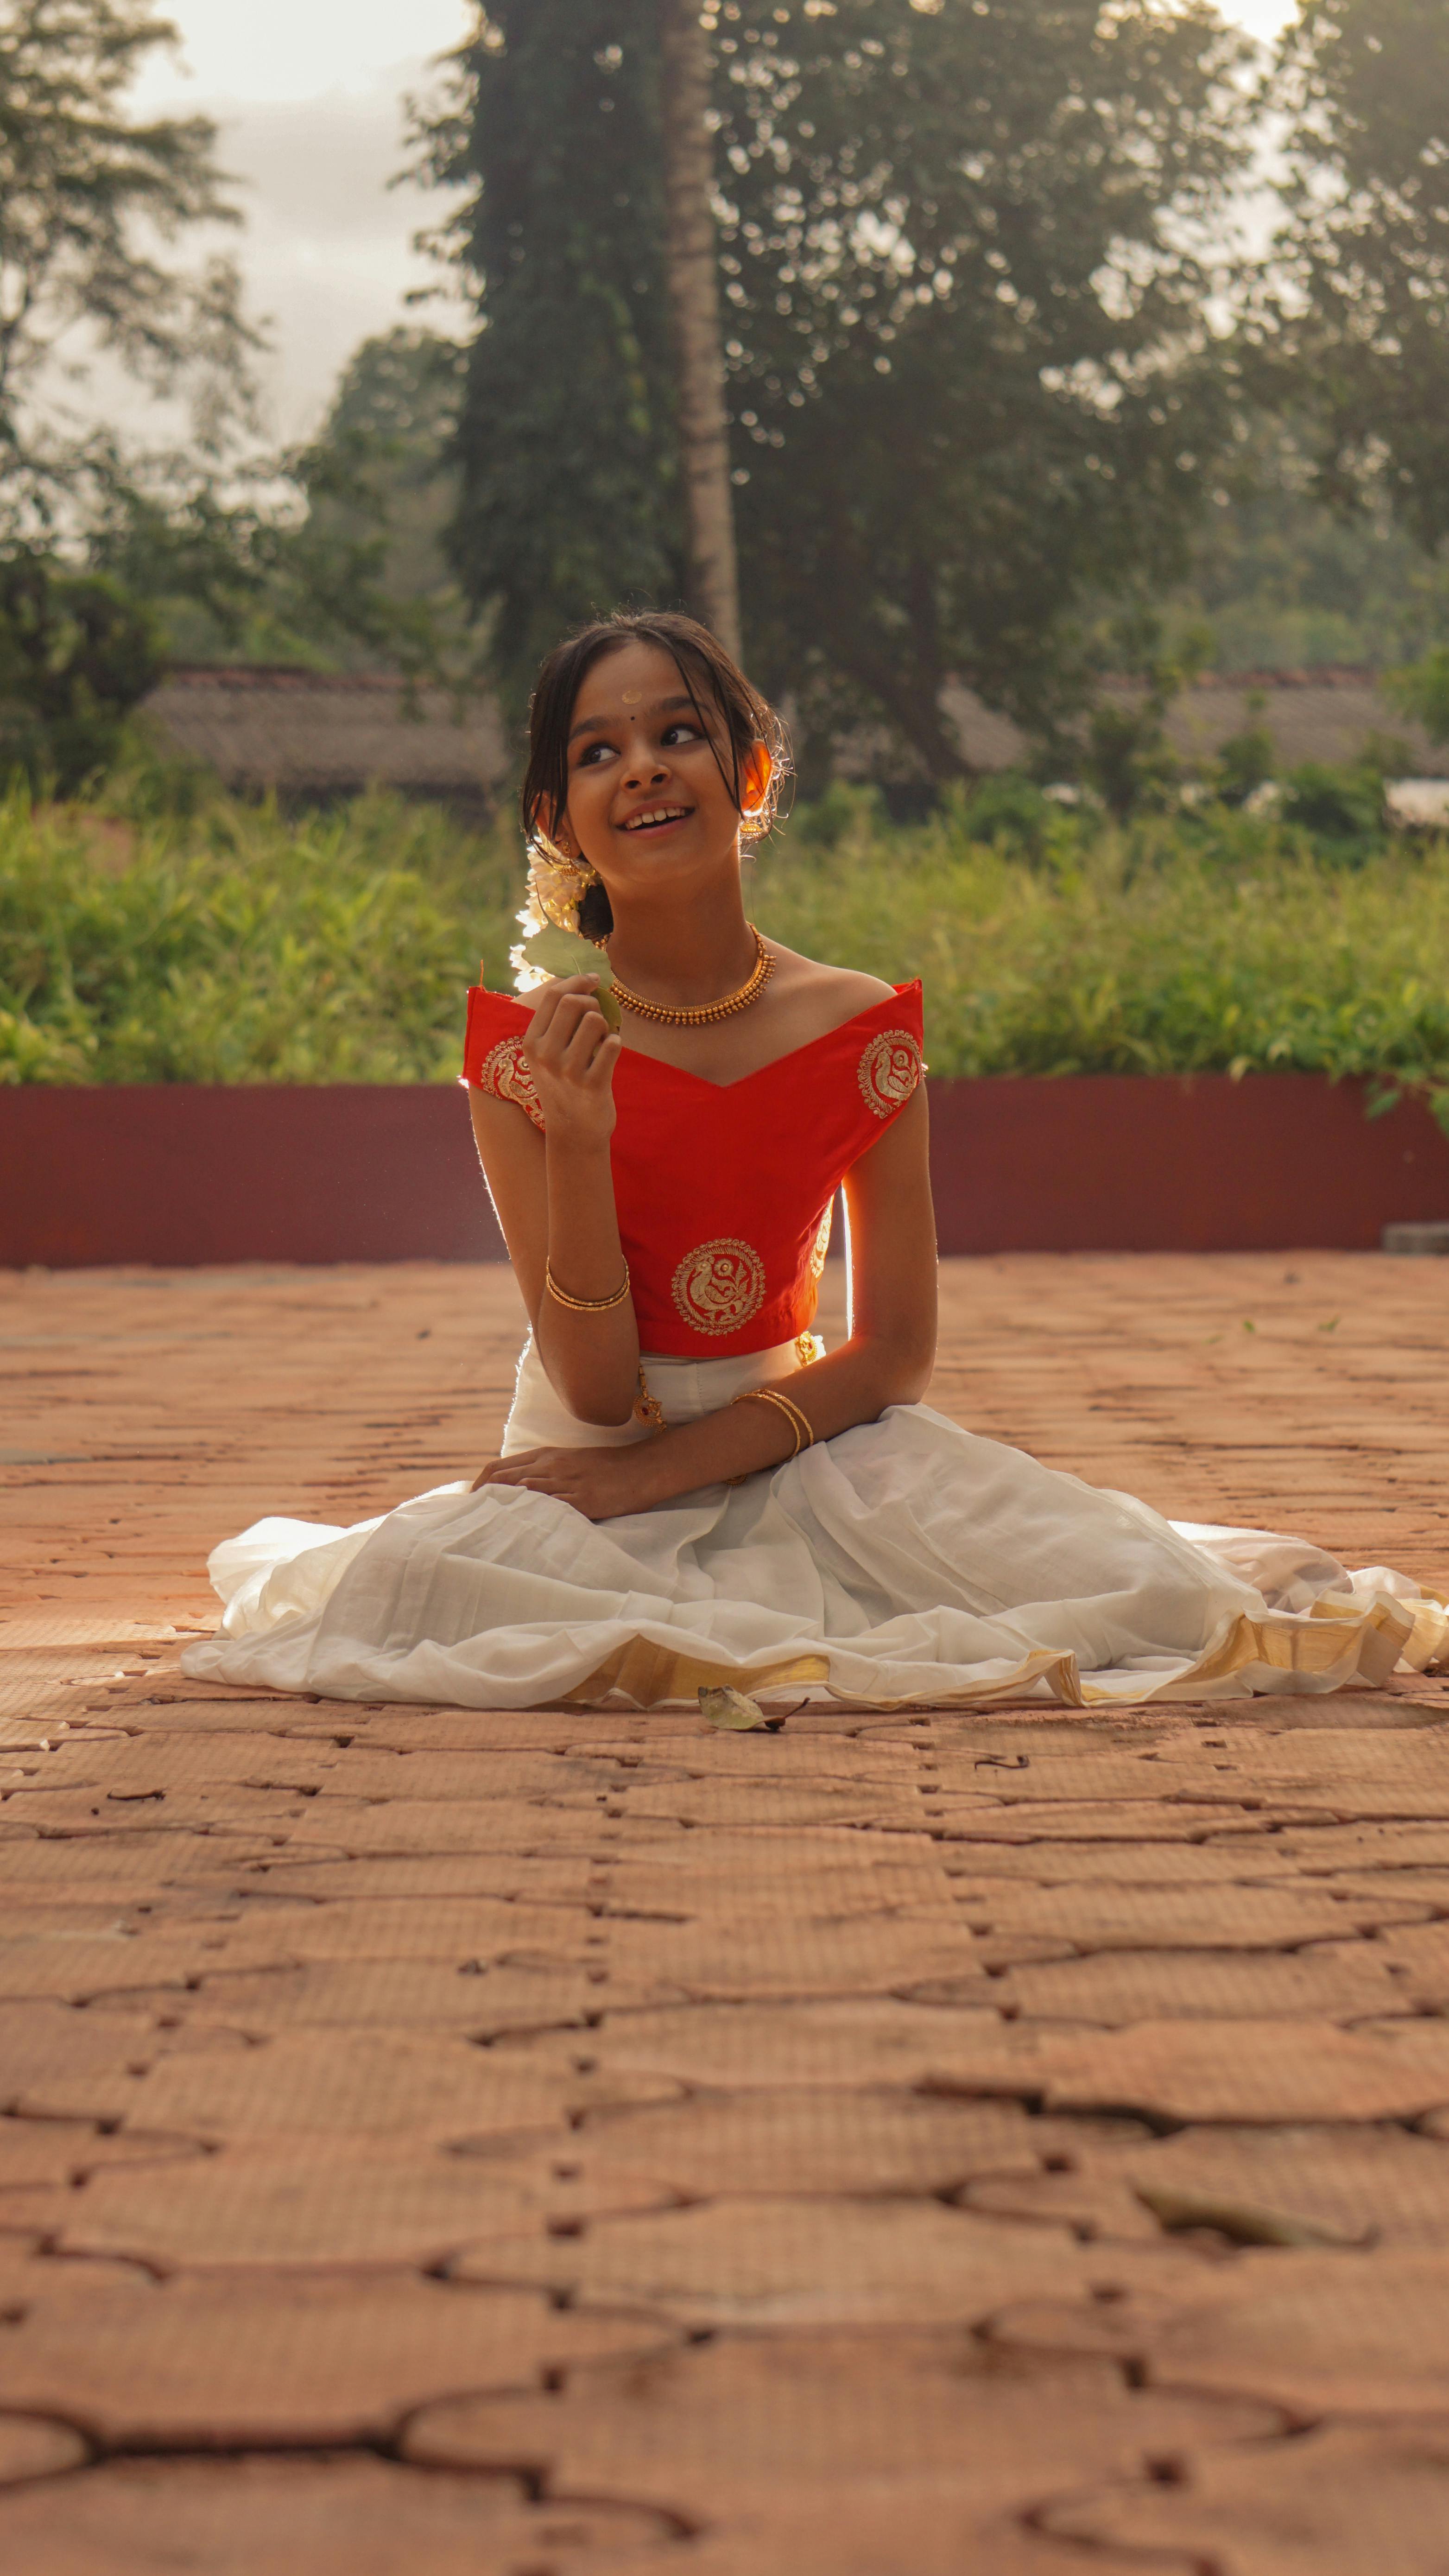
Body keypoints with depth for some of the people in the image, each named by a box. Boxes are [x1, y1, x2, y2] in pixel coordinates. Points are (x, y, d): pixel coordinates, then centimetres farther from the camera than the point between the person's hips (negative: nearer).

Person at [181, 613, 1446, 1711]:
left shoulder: (863, 1028, -3)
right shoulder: (526, 1045, -8)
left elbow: (897, 1354, -3)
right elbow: (596, 1392, -12)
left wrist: (675, 1462, -16)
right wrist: (576, 1147, -28)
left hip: (799, 1446, 1)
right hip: (598, 1455, -1)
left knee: (1138, 1592, -25)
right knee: (400, 1588, -37)